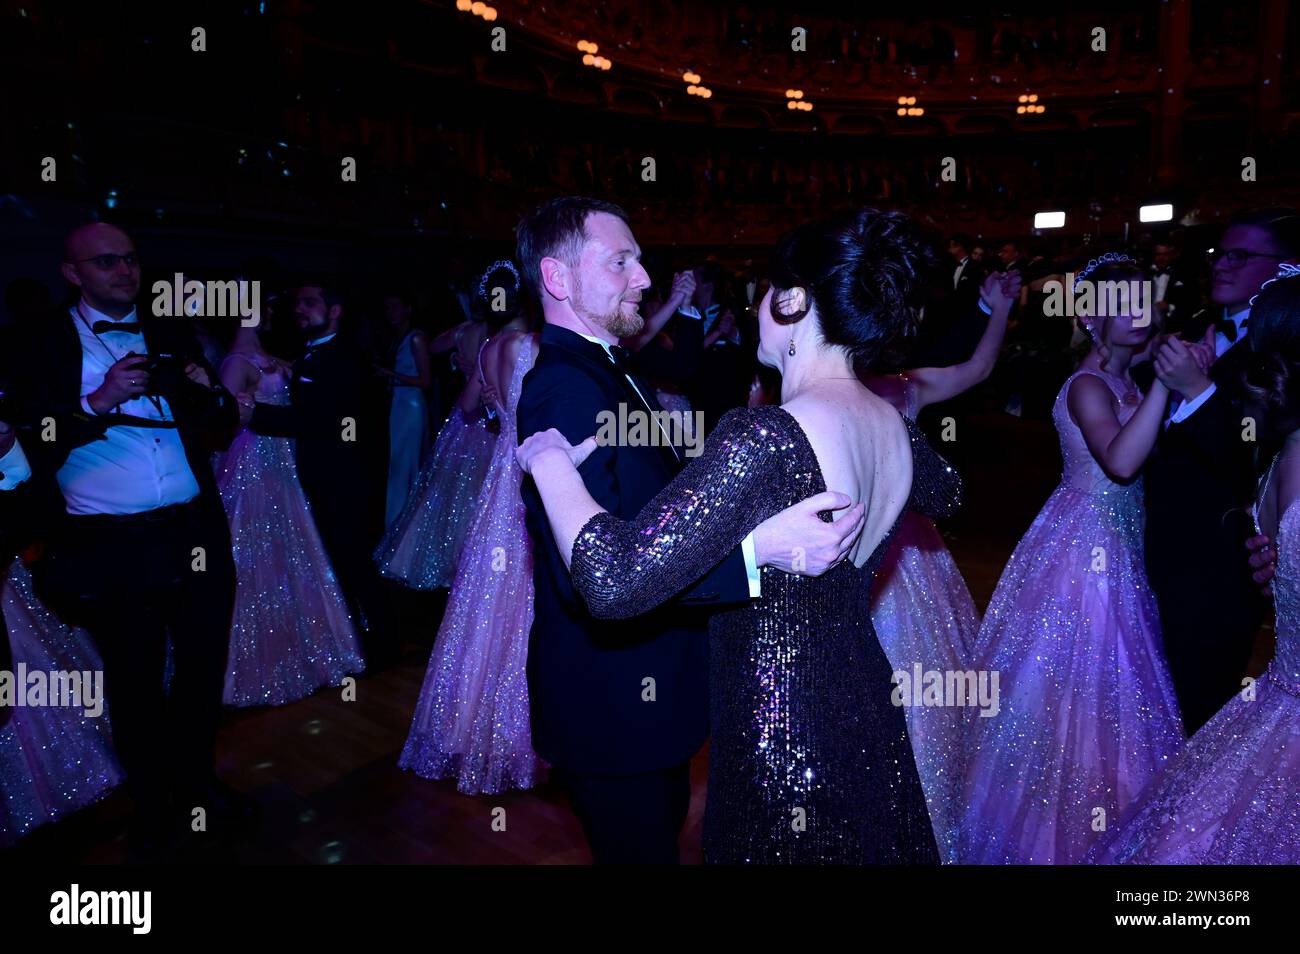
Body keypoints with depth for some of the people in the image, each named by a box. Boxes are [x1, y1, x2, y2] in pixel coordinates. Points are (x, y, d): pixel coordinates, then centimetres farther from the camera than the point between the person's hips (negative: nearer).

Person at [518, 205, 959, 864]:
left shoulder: (762, 437, -29)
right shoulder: (895, 426, -5)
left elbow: (615, 580, -35)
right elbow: (945, 493, 19)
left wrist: (549, 459, -20)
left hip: (780, 745, -7)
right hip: (868, 727, 7)